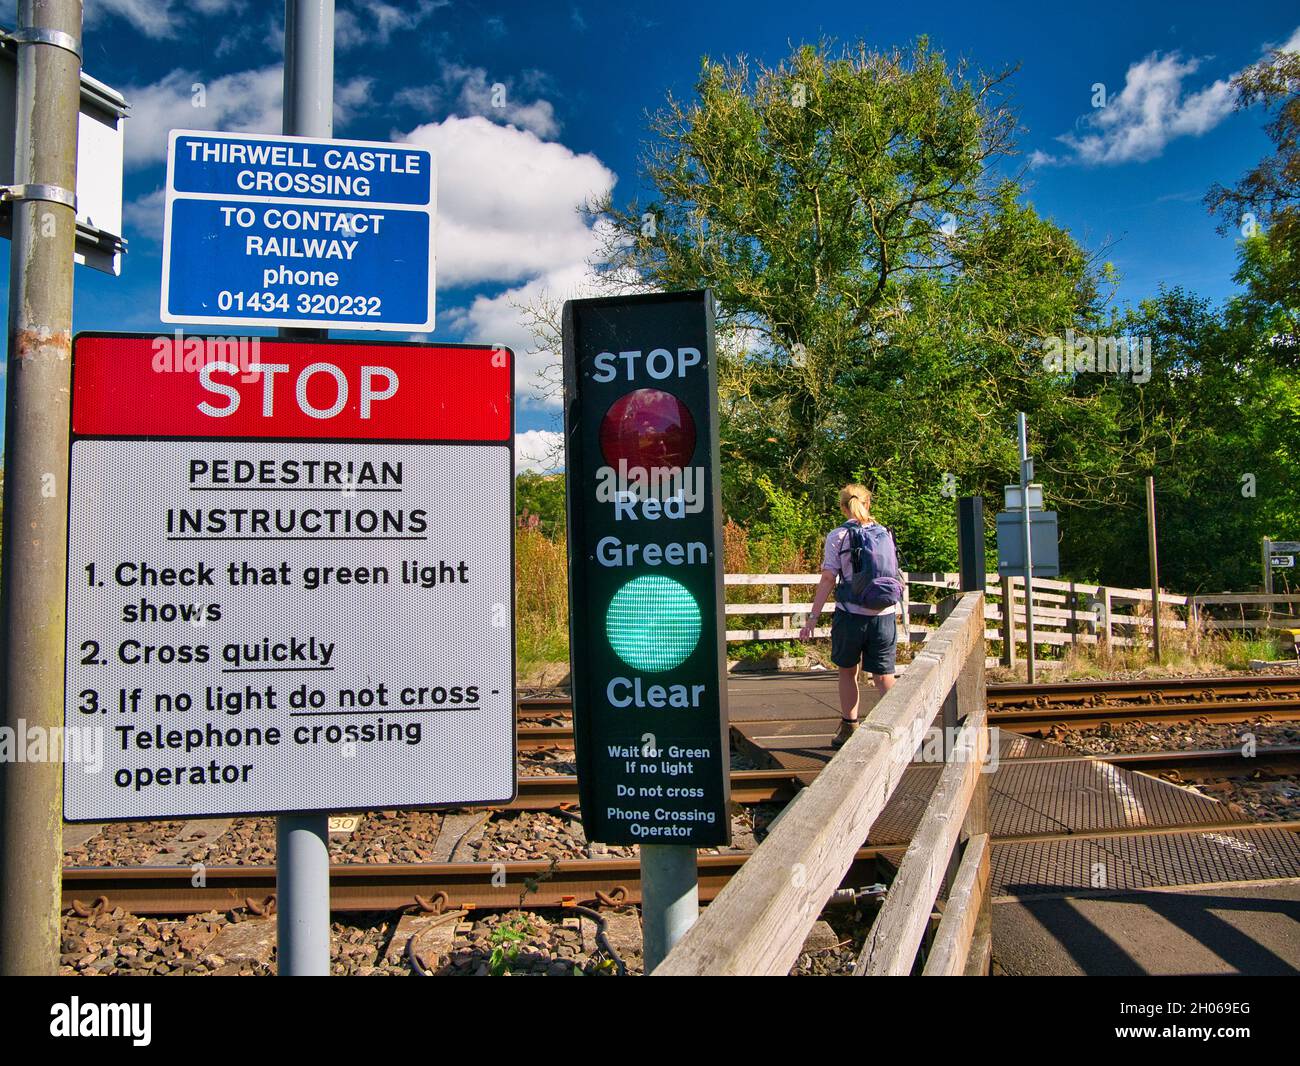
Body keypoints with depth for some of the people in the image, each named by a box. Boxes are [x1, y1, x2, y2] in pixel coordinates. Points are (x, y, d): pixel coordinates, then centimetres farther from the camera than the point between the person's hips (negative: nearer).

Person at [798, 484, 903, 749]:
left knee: (848, 671, 16)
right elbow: (895, 576, 11)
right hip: (885, 616, 3)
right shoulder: (886, 534, 7)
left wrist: (813, 617, -6)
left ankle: (849, 729, 22)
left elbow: (828, 580, -9)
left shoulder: (838, 536, -4)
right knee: (883, 676, 7)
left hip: (850, 614, -2)